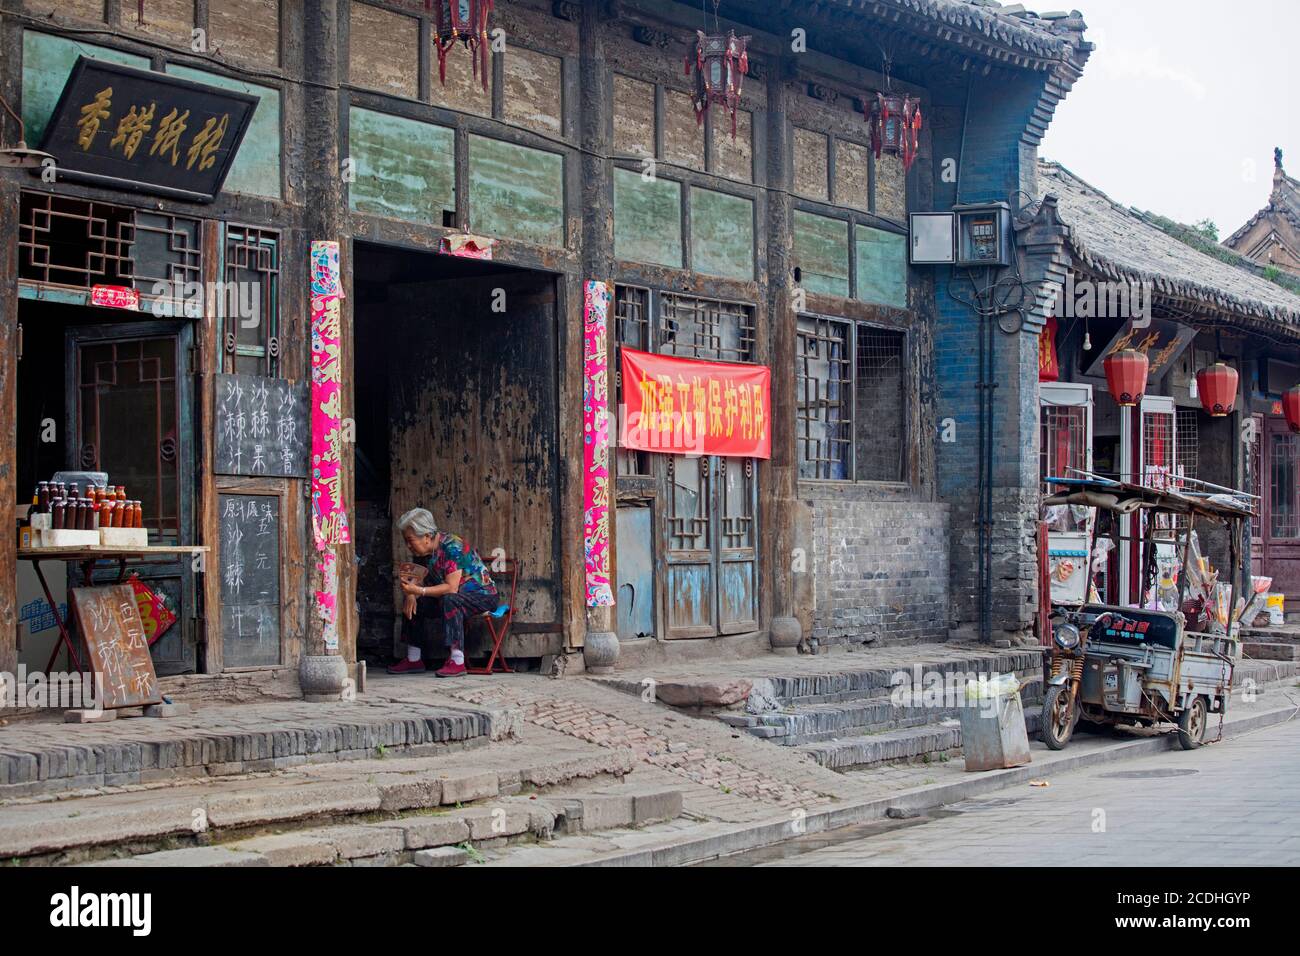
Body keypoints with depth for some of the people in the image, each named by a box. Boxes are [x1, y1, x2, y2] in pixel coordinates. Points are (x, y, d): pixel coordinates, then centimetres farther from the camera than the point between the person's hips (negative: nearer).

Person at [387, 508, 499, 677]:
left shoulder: (452, 547, -25)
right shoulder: (421, 551, 1)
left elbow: (451, 588, -30)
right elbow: (418, 582, 3)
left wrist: (420, 591, -36)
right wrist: (411, 594, -20)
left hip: (482, 596, -9)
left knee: (449, 600, -37)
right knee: (412, 603, 0)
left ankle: (457, 661, -37)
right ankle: (414, 660, 4)